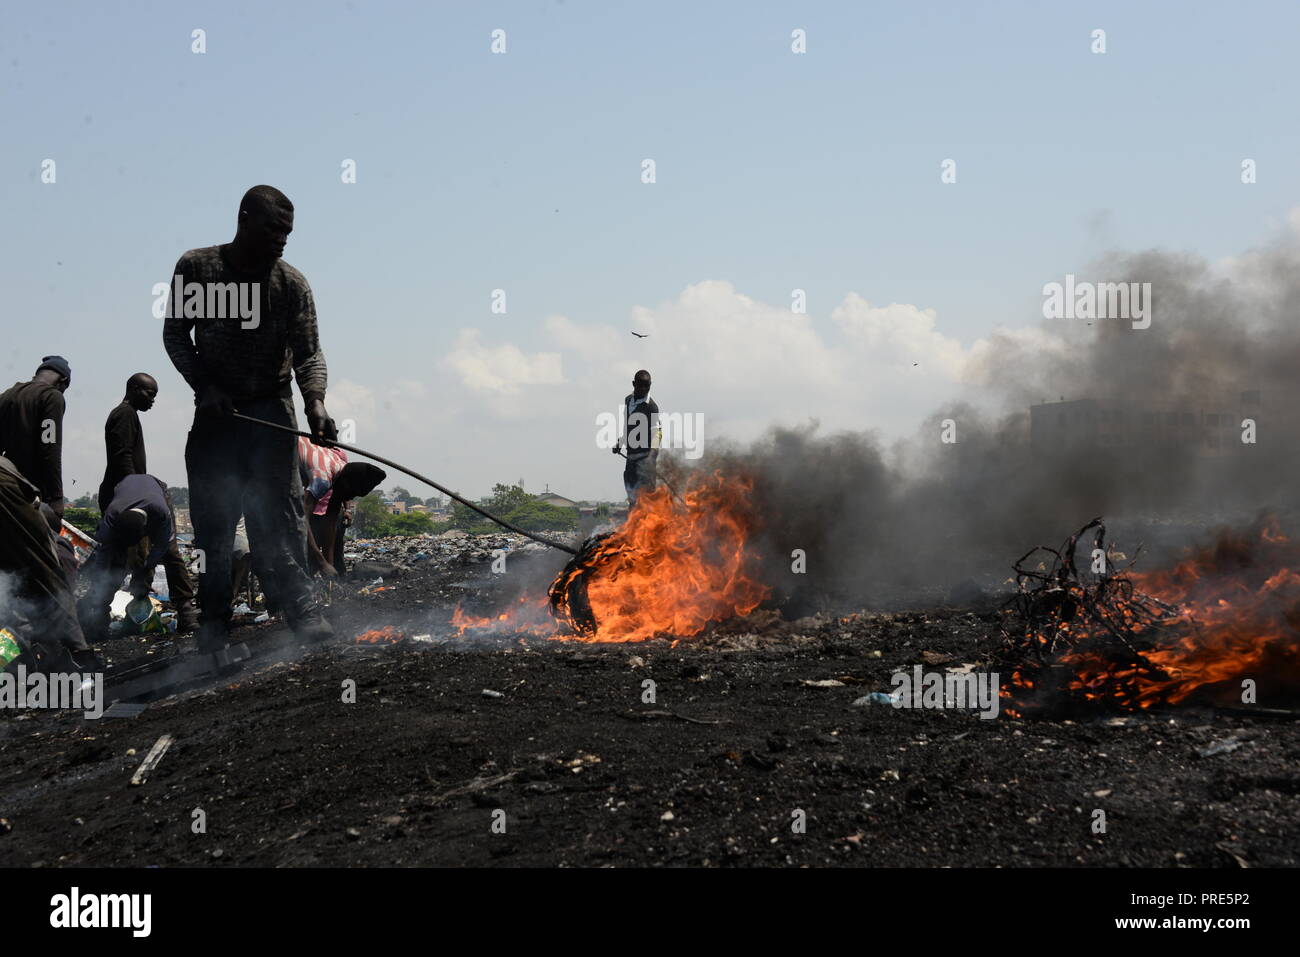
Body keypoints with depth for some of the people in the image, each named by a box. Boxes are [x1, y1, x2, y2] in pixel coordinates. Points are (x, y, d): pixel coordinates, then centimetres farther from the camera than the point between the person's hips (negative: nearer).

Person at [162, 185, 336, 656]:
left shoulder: (291, 283, -2)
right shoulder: (196, 267, -1)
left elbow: (308, 352, -5)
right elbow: (175, 333, 4)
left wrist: (315, 401, -24)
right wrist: (204, 385, -10)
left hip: (270, 410, 0)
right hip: (215, 409, 1)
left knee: (280, 509, -11)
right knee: (213, 517, 1)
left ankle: (300, 607, -11)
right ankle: (214, 621, 9)